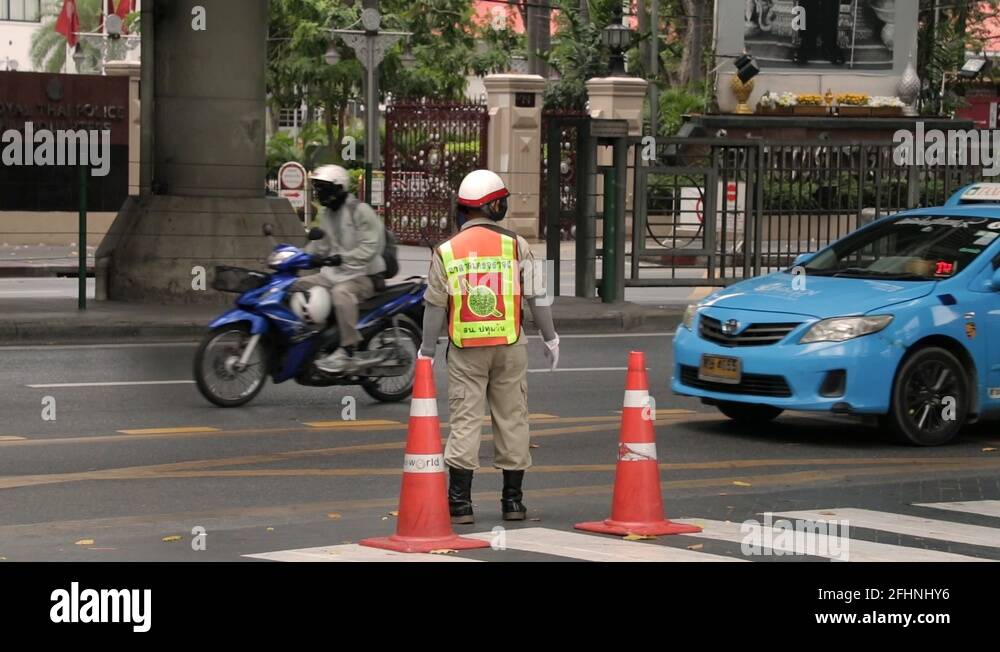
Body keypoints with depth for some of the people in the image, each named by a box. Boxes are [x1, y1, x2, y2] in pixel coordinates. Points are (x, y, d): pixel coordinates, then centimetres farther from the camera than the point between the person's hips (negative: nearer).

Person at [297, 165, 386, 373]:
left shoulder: (361, 211, -12)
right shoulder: (325, 214, 15)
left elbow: (370, 246, -21)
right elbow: (320, 244, 21)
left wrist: (341, 258, -30)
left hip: (362, 274, -9)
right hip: (333, 273, 9)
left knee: (341, 293, -39)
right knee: (299, 286, -4)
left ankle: (347, 351, -37)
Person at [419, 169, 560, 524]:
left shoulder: (446, 252, -2)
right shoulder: (515, 245, -3)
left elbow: (435, 305, -1)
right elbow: (536, 295, 1)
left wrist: (427, 351, 8)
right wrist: (550, 337, 13)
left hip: (465, 348, 0)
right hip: (509, 347, 0)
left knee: (465, 420, 1)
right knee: (512, 418, 9)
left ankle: (460, 501, -4)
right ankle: (512, 500, 14)